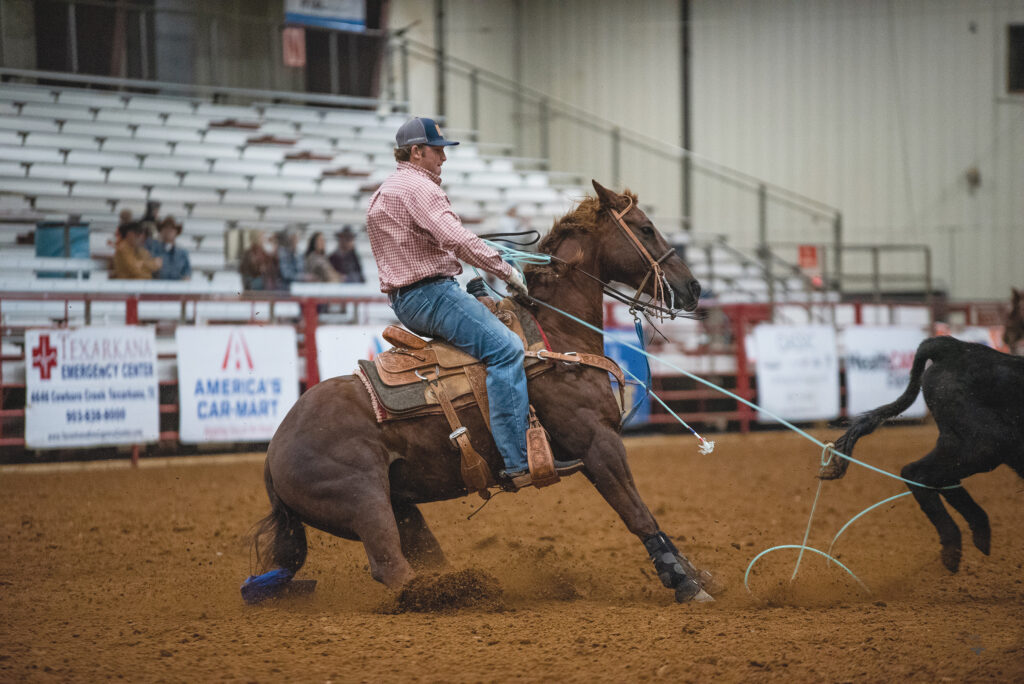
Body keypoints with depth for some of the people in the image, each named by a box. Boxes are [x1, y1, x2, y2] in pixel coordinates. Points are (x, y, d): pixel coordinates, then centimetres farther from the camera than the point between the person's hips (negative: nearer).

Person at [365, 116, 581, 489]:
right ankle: (519, 461, -32)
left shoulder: (384, 193, 23)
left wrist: (466, 276, 24)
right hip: (430, 293, -11)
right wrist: (506, 271, -16)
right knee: (505, 348, -21)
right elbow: (456, 238, -24)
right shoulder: (418, 186, -12)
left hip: (403, 299, 11)